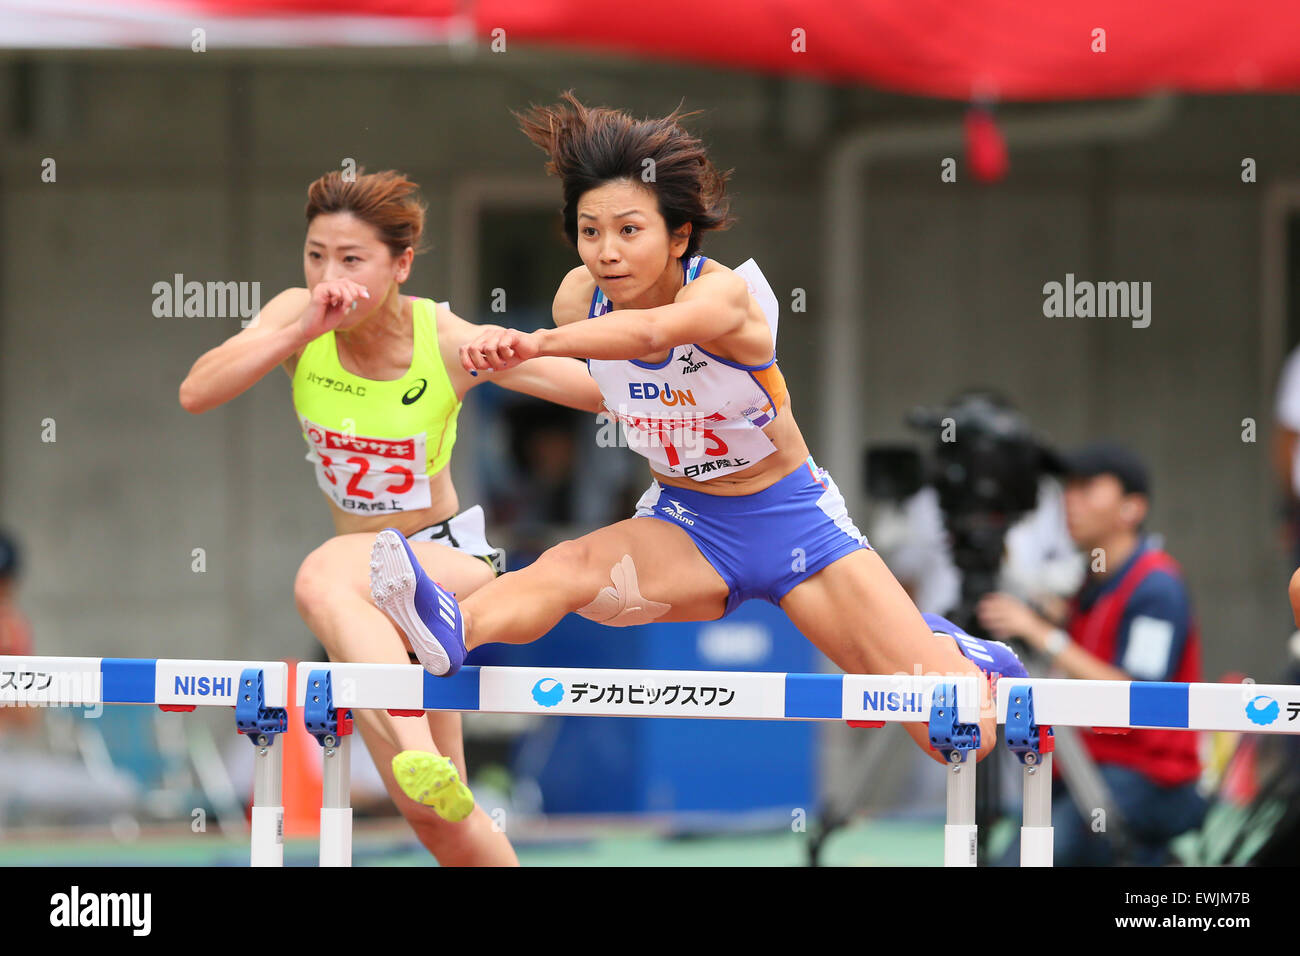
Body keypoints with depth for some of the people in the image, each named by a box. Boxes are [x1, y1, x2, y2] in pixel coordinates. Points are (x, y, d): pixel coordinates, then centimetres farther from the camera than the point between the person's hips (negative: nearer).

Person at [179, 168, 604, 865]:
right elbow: (196, 393, -23)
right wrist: (303, 329, -31)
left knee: (326, 578, -38)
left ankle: (423, 757, -54)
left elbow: (607, 392, -11)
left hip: (452, 560, -5)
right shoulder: (298, 318, -9)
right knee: (433, 818, 4)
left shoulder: (450, 343, -17)